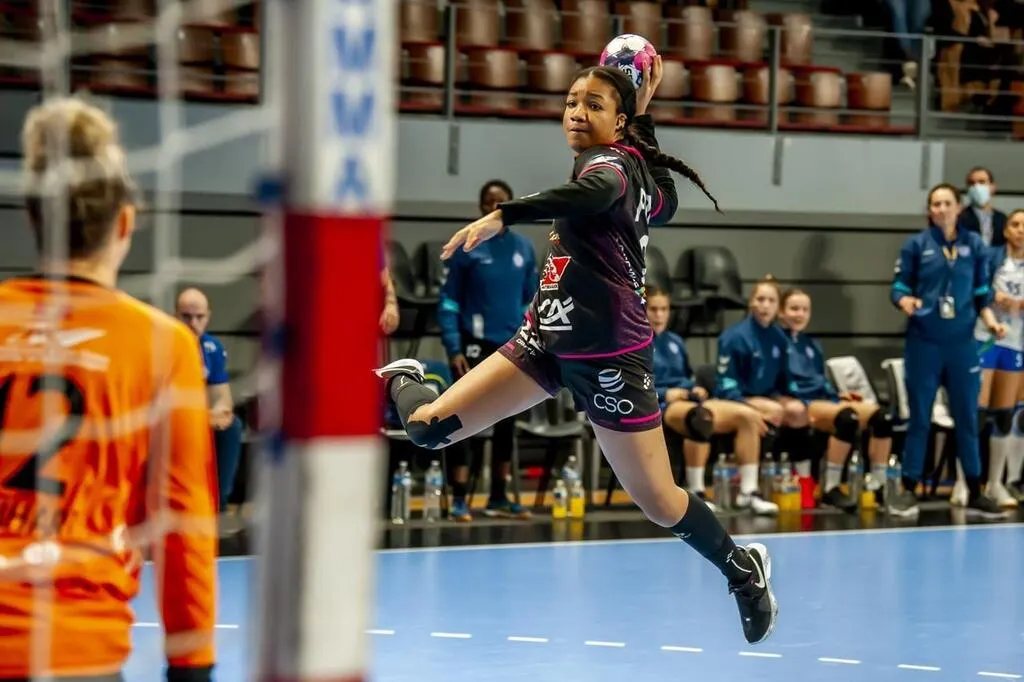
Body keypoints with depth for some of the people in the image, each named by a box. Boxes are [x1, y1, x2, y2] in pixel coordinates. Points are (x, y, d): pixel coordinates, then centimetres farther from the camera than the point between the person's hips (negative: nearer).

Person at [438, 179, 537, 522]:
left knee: (506, 422, 10)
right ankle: (458, 500, -2)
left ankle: (498, 498, 19)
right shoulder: (466, 247, -5)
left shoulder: (524, 249, 7)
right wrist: (454, 349, -13)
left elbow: (530, 301, 14)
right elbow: (448, 303, -5)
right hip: (476, 346, -5)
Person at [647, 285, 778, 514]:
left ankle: (748, 492, -10)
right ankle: (695, 495, -37)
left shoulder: (675, 341, 25)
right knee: (701, 417, -42)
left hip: (690, 401, 8)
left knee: (747, 415, -12)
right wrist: (664, 394, -17)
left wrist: (696, 388, 9)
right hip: (657, 406, -8)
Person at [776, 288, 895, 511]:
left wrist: (838, 394, 10)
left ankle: (879, 484, -12)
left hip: (824, 398, 8)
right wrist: (788, 405, -21)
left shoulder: (812, 345, 29)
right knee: (847, 416, -37)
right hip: (798, 403, -8)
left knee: (880, 416, -16)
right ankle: (830, 488, -32)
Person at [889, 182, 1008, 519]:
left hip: (962, 344, 2)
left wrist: (991, 321, -4)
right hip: (924, 342, -2)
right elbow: (898, 287, 1)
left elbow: (982, 293, 11)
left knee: (967, 418, 6)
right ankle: (909, 491, 9)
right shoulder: (916, 244, 0)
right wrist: (904, 301, -20)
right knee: (919, 418, 3)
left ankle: (975, 494, 12)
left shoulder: (975, 245, 6)